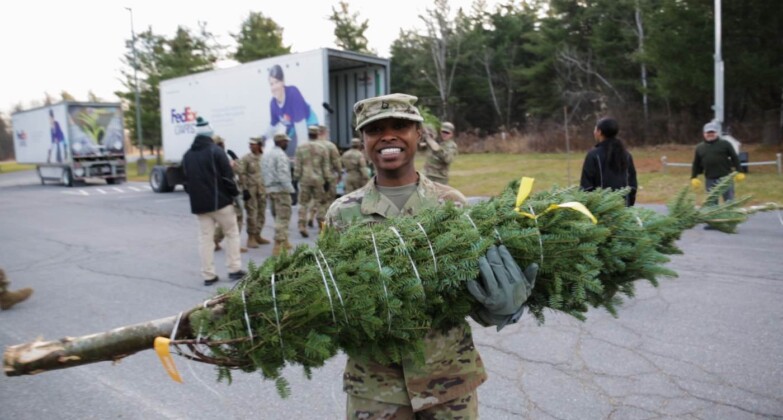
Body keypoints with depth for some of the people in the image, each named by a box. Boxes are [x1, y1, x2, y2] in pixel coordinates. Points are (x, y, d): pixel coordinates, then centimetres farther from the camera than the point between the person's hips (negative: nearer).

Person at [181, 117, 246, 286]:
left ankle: (208, 275, 7)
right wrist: (234, 192, 1)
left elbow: (187, 179, 15)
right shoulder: (216, 151, -9)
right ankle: (234, 269, 7)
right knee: (232, 233, 8)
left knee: (205, 238, 7)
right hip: (220, 200, -5)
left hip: (198, 204, 5)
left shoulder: (187, 155, 11)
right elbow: (227, 176, -12)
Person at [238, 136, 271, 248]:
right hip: (251, 189, -4)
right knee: (252, 214, -3)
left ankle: (257, 236, 22)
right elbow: (242, 174, -8)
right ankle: (251, 238, 6)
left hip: (262, 190, 4)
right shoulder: (245, 158, -5)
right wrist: (245, 189, -14)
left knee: (261, 214, 9)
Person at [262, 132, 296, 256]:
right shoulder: (281, 155, -13)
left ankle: (284, 242, 29)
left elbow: (265, 173, 14)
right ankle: (278, 246, -11)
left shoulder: (266, 154, 15)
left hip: (270, 189, 10)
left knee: (278, 216, 19)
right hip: (281, 189, -9)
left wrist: (268, 185, 16)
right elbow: (283, 175, -21)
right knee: (283, 217, -7)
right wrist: (290, 189, -20)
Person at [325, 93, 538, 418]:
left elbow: (479, 284, -1)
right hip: (374, 382, 0)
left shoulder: (452, 203, -3)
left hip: (451, 375, 1)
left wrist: (505, 306, -22)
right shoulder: (342, 214, -2)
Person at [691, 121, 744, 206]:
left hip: (725, 178, -2)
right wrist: (694, 178, 9)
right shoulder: (699, 148, 8)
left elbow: (735, 158, 1)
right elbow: (696, 165, 13)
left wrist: (739, 172, -4)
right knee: (711, 203, 10)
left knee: (729, 201, 4)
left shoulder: (725, 144, 1)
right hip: (710, 180, 3)